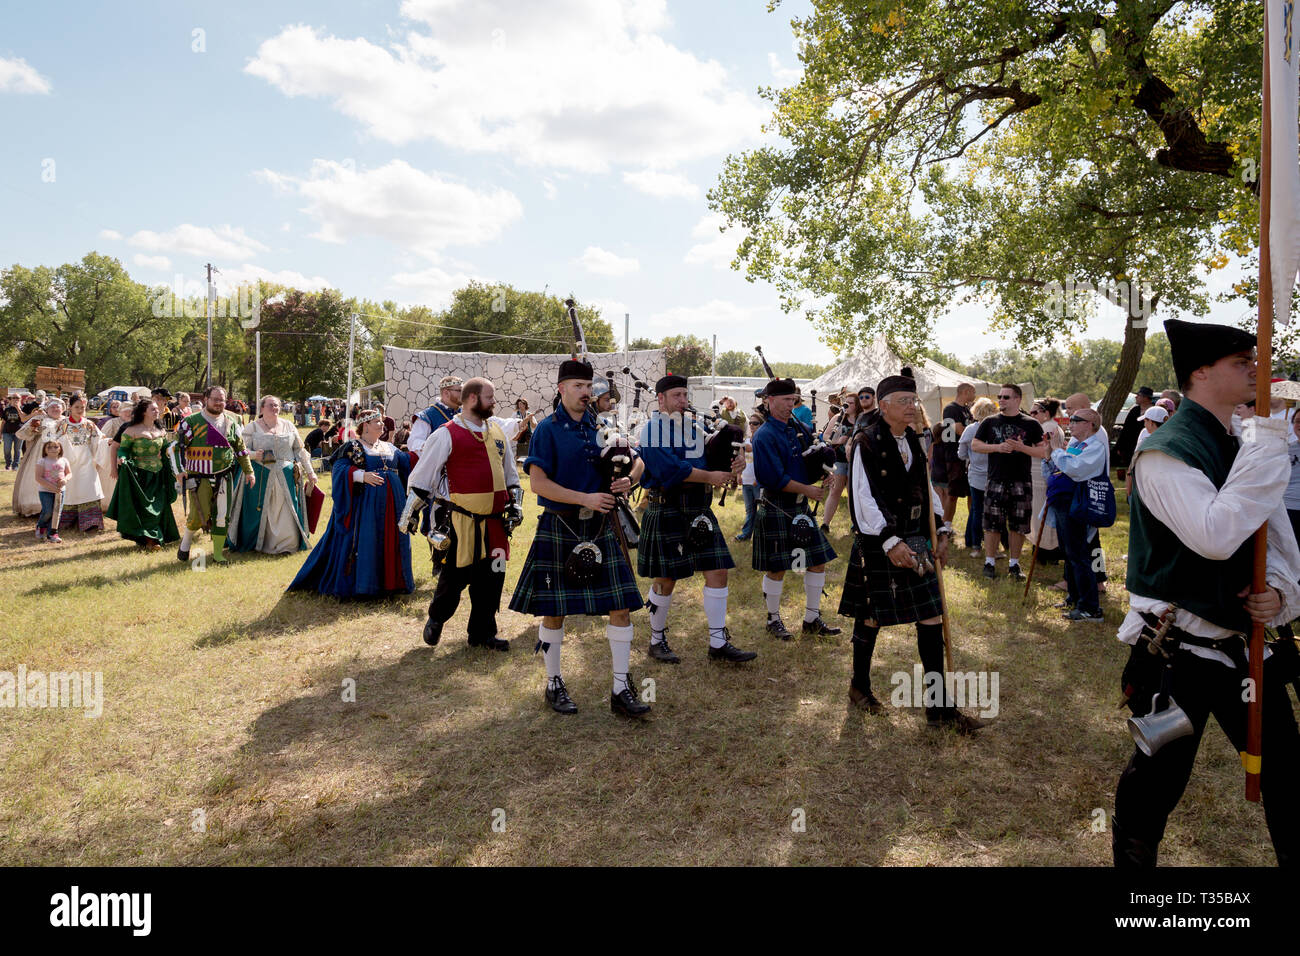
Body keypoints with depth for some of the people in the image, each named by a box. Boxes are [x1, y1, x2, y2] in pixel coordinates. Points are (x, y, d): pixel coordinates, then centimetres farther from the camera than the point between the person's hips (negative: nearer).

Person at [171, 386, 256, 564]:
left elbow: (241, 449, 18)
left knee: (222, 515, 3)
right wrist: (179, 470, -13)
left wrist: (248, 471, 15)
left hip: (224, 478, 3)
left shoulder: (231, 424, 10)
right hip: (199, 478, -3)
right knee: (199, 515, -8)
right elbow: (176, 446, -2)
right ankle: (186, 542, 21)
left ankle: (218, 552, 14)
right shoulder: (191, 422, -2)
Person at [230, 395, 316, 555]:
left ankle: (287, 544, 10)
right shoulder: (252, 427, 3)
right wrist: (254, 455, -23)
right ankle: (258, 543, 15)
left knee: (287, 514, -1)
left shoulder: (288, 426, 11)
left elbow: (300, 451, 14)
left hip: (286, 477, 2)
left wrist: (310, 472, 12)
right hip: (261, 477, -2)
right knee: (260, 511, 0)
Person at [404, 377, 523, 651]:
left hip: (495, 521, 6)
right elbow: (421, 476, -3)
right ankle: (436, 620, 28)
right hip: (463, 522, -6)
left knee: (492, 576, 8)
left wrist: (515, 502, 15)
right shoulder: (447, 435, -6)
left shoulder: (497, 428, 13)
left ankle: (483, 632, 22)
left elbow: (509, 469, 22)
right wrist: (409, 513, -4)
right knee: (455, 576, 1)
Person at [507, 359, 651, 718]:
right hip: (560, 528, -4)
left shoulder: (601, 426, 9)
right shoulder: (548, 429, -6)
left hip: (601, 527, 5)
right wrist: (585, 498, -20)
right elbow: (538, 482, -14)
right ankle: (554, 684, 24)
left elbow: (637, 460, 17)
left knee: (622, 605, 2)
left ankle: (621, 689, 12)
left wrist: (629, 478, -6)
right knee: (554, 609, 5)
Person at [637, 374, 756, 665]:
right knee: (666, 580, 2)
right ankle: (657, 641, 22)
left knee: (717, 573, 3)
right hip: (666, 513, -6)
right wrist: (709, 476, -19)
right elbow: (668, 469, -21)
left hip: (699, 513, 7)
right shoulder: (652, 429, -8)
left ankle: (718, 643, 12)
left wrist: (734, 462, -15)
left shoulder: (695, 429, 13)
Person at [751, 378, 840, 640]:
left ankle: (812, 618, 22)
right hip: (776, 508, -8)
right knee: (777, 568, 1)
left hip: (800, 507, 8)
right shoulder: (765, 436, -13)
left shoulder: (797, 429, 11)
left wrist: (820, 476, -4)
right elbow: (774, 478, -20)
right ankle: (774, 619, 20)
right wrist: (807, 490, -15)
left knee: (818, 561, 10)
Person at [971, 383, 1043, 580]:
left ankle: (1014, 564, 17)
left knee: (1018, 526, 6)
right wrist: (997, 447, -10)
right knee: (992, 524, 0)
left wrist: (1021, 447, -13)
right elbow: (974, 445, 4)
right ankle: (989, 563, 11)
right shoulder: (990, 422, 6)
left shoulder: (1030, 424, 4)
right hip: (996, 481, 0)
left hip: (1021, 482, 0)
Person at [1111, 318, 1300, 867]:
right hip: (1179, 651, -7)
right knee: (1159, 777, 8)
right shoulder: (1165, 452, -19)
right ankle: (1132, 861, 30)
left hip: (1244, 641, 8)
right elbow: (1215, 537, -31)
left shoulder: (1242, 448, 8)